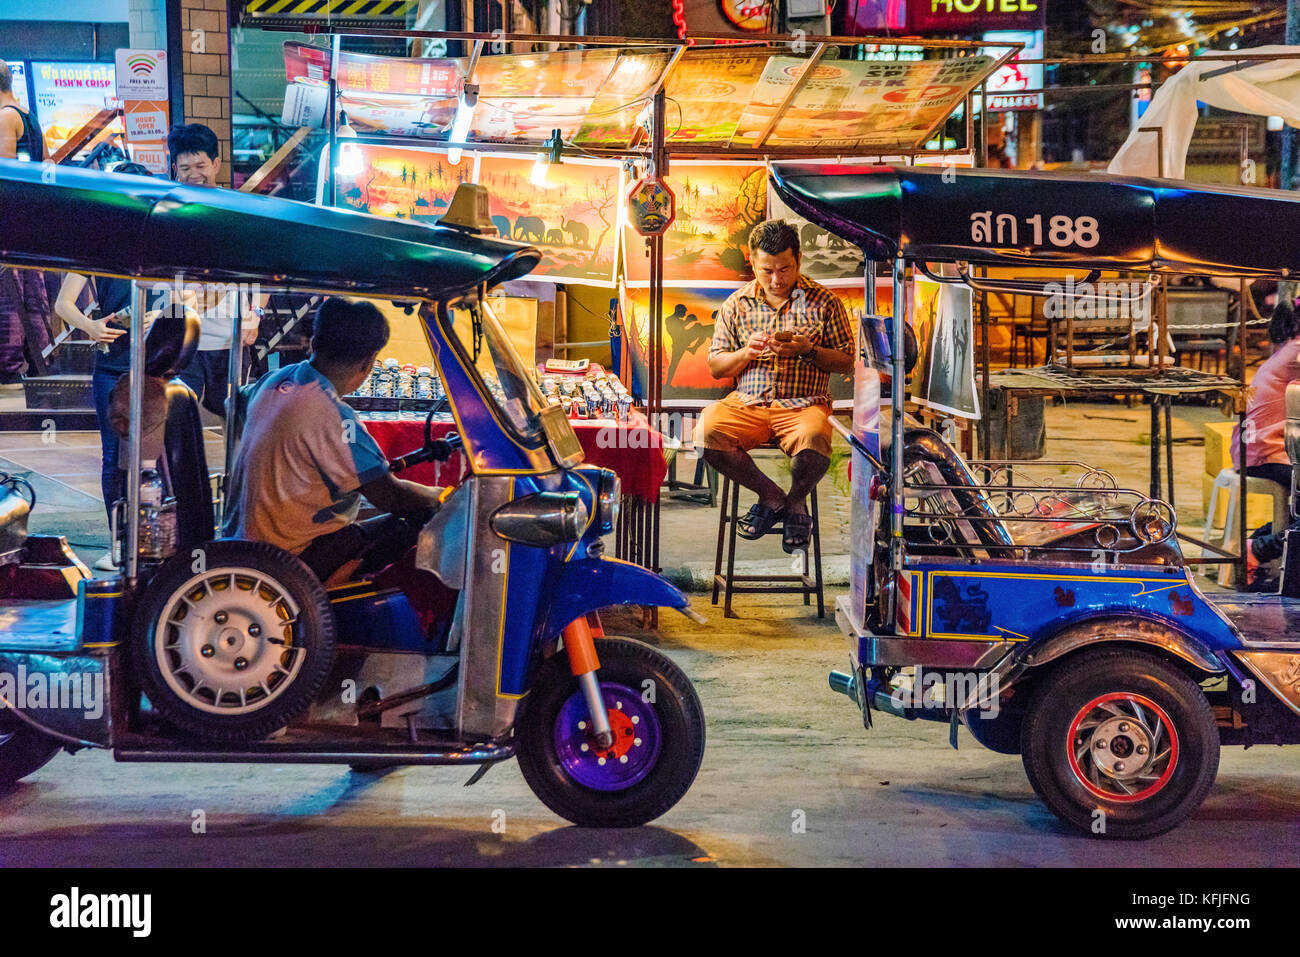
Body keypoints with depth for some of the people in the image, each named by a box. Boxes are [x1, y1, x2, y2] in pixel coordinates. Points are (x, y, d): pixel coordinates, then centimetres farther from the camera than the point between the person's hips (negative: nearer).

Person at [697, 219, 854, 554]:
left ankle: (795, 501, -1)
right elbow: (715, 367, 12)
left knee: (813, 443, -38)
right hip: (747, 403, 3)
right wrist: (747, 352, -9)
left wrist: (808, 351, -12)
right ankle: (771, 496, -5)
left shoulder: (822, 301, 4)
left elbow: (847, 362, 6)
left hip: (803, 404, -2)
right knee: (706, 432, -29)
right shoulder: (737, 304, 10)